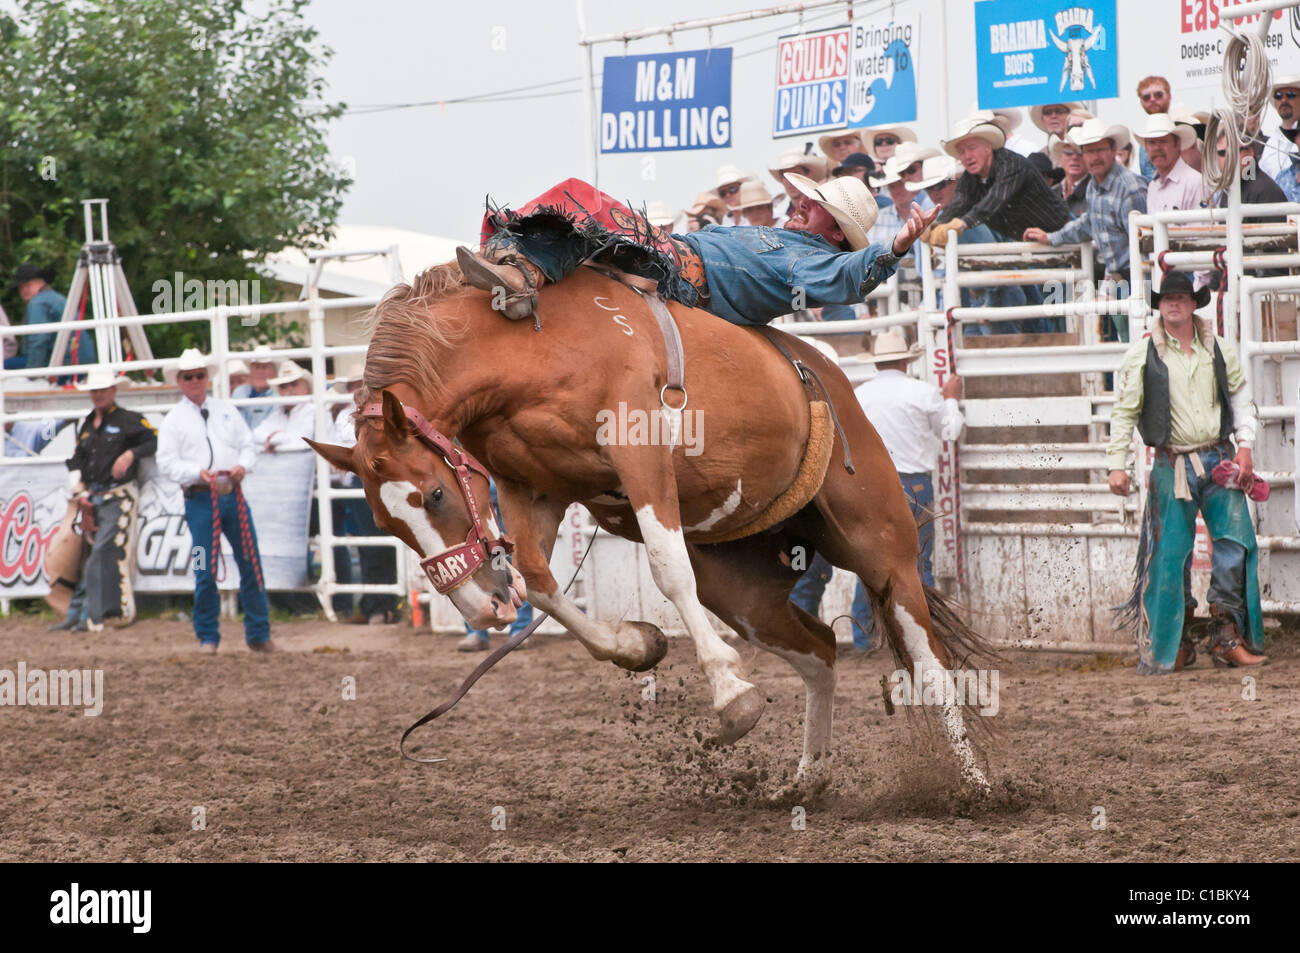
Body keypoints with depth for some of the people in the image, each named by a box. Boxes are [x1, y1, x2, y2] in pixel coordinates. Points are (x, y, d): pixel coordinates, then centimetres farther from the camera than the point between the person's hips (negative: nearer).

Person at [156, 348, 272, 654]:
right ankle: (207, 637, 7)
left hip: (233, 494, 3)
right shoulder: (173, 420, 5)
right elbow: (167, 463, -2)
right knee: (205, 571, -3)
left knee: (251, 564, 3)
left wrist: (243, 465, -8)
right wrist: (197, 473, -18)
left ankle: (258, 634, 13)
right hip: (200, 499, -3)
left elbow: (248, 444, 14)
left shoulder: (227, 411, 15)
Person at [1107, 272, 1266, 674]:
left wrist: (1245, 445, 3)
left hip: (1219, 460, 2)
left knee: (1235, 543, -6)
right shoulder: (1142, 354, 1)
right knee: (1172, 553, -2)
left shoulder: (1219, 349, 8)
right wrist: (1117, 464, -3)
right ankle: (1176, 644, 9)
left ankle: (1227, 639, 3)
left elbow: (1241, 397, 15)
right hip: (1172, 465, -2)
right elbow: (1124, 412, 2)